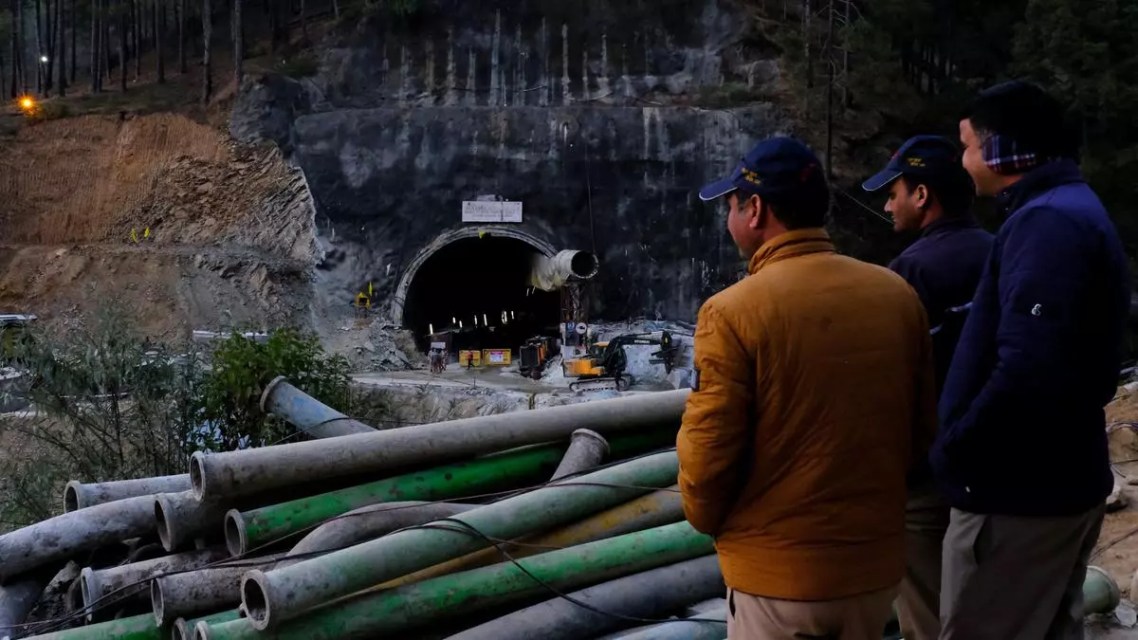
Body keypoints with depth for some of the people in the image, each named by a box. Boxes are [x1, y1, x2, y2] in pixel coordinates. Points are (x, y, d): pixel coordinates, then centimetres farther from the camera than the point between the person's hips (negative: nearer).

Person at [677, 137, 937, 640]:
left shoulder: (733, 312, -18)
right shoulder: (898, 295, -3)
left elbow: (707, 452, -14)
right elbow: (922, 428, 6)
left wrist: (708, 521, 6)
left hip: (779, 571, -4)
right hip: (877, 561, 5)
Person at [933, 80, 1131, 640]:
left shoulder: (1046, 222, -20)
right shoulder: (1073, 210, 14)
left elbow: (1028, 371, -30)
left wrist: (954, 450, -17)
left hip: (1020, 490, -10)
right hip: (1059, 479, 10)